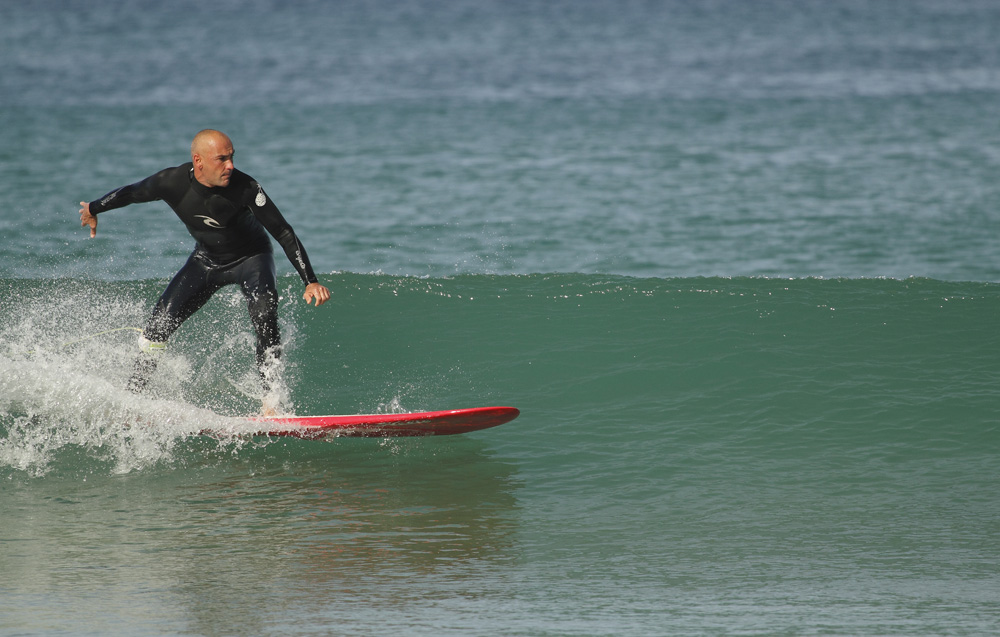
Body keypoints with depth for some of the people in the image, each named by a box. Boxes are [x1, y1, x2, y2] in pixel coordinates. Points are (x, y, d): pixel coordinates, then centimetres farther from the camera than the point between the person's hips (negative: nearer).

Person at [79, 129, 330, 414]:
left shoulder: (245, 187, -31)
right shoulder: (172, 182, -24)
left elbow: (283, 233, -26)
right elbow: (131, 193, -3)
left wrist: (310, 281, -32)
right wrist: (93, 210, 14)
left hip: (250, 259, -3)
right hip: (206, 259, 3)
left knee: (264, 315, -30)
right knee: (160, 323, -7)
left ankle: (270, 401, -25)